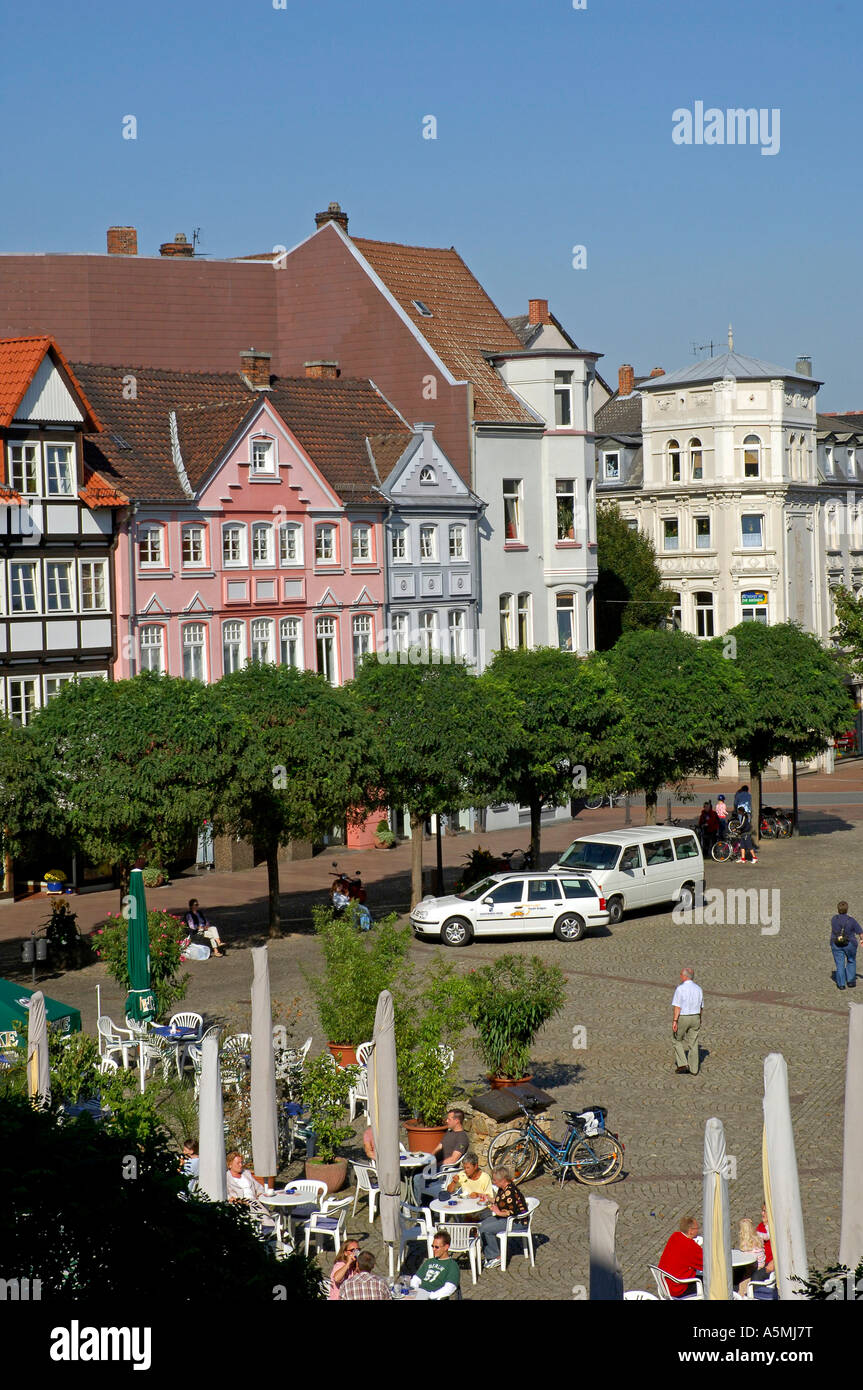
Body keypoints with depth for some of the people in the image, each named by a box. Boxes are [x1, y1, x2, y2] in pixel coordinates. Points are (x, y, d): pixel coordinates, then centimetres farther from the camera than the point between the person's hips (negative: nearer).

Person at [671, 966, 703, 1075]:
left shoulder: (680, 989, -15)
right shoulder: (698, 989, 3)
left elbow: (677, 1006, -20)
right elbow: (701, 1007, 12)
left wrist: (674, 1021, -21)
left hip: (681, 1018, -5)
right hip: (695, 1018, 5)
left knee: (678, 1041, 14)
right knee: (693, 1044, 10)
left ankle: (682, 1064, 3)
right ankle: (693, 1069, 12)